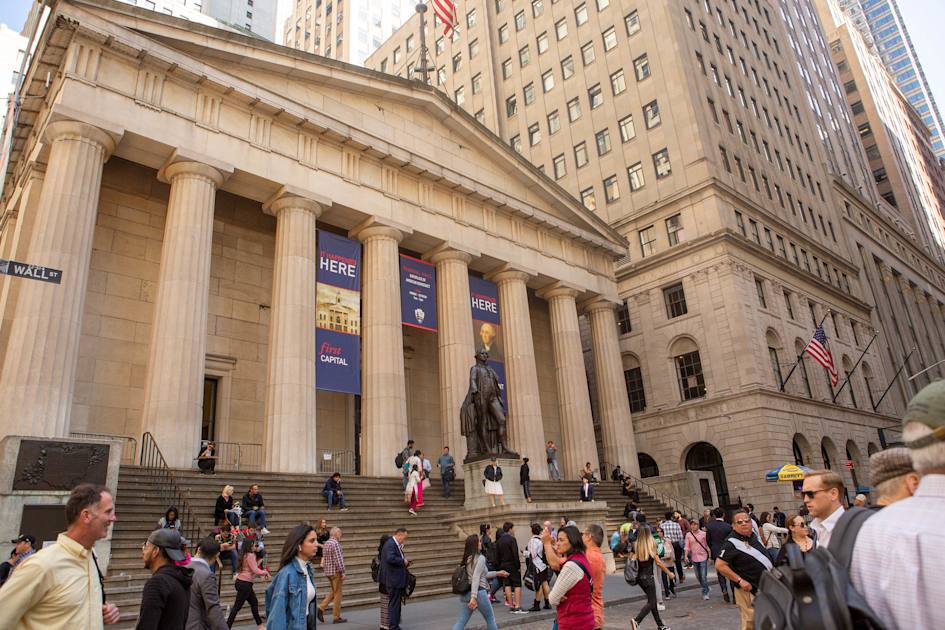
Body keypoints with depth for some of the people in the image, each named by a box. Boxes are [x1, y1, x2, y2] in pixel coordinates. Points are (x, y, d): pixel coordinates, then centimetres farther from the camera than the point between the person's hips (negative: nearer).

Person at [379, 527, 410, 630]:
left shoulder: (396, 545, 14)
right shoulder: (390, 544, -18)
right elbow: (390, 558, -32)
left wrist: (405, 562, 5)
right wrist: (403, 561, -20)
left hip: (397, 580, 10)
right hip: (393, 580, -10)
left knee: (397, 604, 16)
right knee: (394, 604, -4)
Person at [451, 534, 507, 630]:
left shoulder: (467, 558, 14)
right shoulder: (480, 558, -10)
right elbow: (476, 578, -20)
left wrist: (497, 573, 31)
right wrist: (474, 597, -25)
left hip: (465, 593, 7)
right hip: (478, 592, -7)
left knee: (460, 622, 4)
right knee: (490, 619, 14)